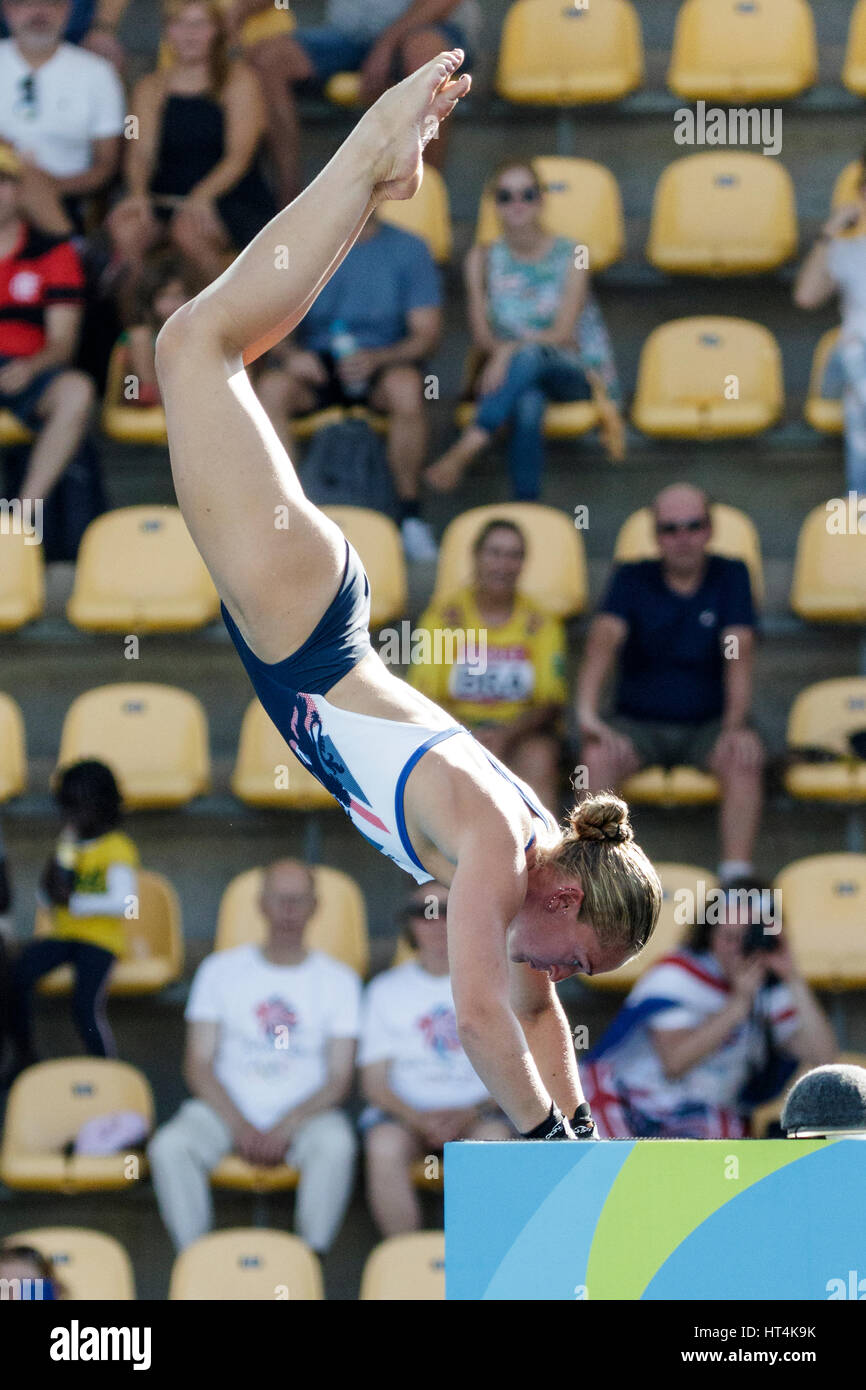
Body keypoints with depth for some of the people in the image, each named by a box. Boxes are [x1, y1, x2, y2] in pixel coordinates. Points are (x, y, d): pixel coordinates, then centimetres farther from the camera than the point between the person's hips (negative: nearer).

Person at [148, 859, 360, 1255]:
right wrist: (241, 1127, -13)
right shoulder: (221, 970, 9)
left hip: (305, 1114, -1)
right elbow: (198, 1066, 3)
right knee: (169, 1148, -30)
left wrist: (286, 1127, -15)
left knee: (336, 1145, -35)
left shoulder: (338, 980, 7)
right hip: (227, 1110, 1)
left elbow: (339, 1080, 2)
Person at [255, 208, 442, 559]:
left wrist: (377, 358, -22)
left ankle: (410, 514, -21)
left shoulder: (408, 249, 2)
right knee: (270, 388, -32)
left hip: (383, 363, -1)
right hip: (316, 365, 1)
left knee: (406, 389, -37)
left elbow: (427, 333, -3)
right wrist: (290, 353, -21)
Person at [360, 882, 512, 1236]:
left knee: (493, 1140, -36)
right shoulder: (386, 990, 13)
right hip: (405, 1111, 1)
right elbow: (374, 1082, 7)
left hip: (477, 1113, 0)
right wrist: (418, 1119, -13)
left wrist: (471, 1114, -13)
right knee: (385, 1146, -35)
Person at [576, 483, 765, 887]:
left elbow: (738, 654, -11)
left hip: (708, 725, 0)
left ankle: (737, 878, -37)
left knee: (745, 759, -33)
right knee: (598, 756, -31)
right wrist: (587, 712, -35)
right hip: (637, 723, 1)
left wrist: (735, 726, -29)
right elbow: (603, 639, -16)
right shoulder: (633, 579, 3)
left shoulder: (730, 576, 3)